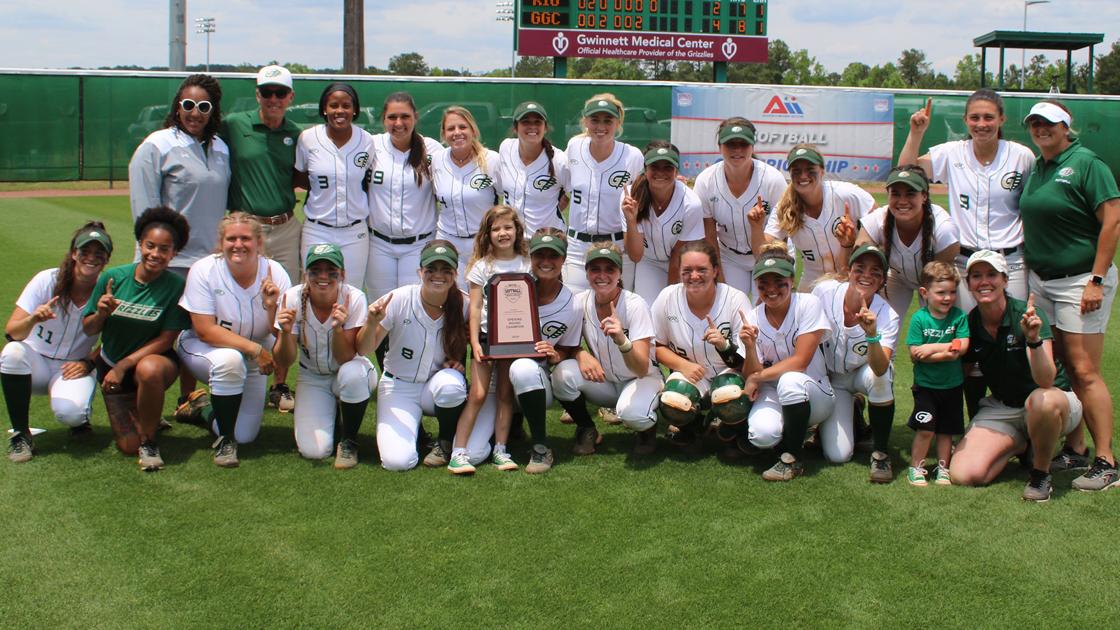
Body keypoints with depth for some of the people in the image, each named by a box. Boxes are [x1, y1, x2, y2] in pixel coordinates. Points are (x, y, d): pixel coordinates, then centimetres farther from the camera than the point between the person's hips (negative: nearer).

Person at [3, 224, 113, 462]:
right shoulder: (47, 281, -16)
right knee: (13, 352, -34)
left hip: (74, 369, -1)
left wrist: (88, 363, -16)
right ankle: (20, 433, -16)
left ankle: (80, 419, 10)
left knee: (69, 413, -32)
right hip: (36, 362, 1)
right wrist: (33, 320, -42)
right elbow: (11, 332, -21)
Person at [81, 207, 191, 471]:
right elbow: (88, 329, -3)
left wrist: (124, 365, -22)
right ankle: (148, 420, 33)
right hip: (112, 365, 3)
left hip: (155, 358, -3)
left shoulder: (177, 286, -18)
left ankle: (149, 439, -16)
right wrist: (101, 313, -25)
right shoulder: (112, 278, -11)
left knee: (149, 370, -41)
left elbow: (166, 339, -15)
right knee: (128, 446, -4)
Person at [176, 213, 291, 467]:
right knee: (229, 360, -39)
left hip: (252, 359, 3)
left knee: (246, 436, -3)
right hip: (202, 349, -3)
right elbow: (205, 331, -23)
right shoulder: (204, 270, -20)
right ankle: (224, 440, -16)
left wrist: (272, 306, -34)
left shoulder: (274, 273, -15)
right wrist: (255, 349, -31)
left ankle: (206, 410, 33)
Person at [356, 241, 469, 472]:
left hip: (437, 385, 1)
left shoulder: (463, 305, -13)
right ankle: (412, 428, 15)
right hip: (399, 387, -1)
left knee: (450, 383, -37)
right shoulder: (400, 299, -17)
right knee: (398, 461, -22)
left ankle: (446, 441, -5)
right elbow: (364, 350, -11)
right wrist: (372, 323, -31)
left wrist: (459, 362, -13)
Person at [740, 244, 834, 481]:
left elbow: (800, 362, -17)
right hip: (774, 396, 2)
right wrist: (750, 348, -27)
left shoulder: (808, 304, -13)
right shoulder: (752, 319, -4)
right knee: (762, 433, -31)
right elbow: (752, 376, -9)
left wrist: (757, 377, -16)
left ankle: (792, 459, -16)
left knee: (790, 381, -37)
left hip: (814, 395, -2)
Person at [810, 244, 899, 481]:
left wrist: (872, 334, -56)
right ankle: (852, 415, 23)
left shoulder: (887, 317, -26)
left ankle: (880, 453, -17)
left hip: (863, 375, -1)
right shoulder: (825, 291, -22)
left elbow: (880, 369, -40)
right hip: (831, 378, 1)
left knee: (878, 376, -40)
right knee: (837, 455, -14)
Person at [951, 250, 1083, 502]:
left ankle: (1041, 473, -12)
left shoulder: (1028, 314, -20)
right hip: (1000, 408, 4)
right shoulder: (969, 324, -7)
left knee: (1041, 401, -43)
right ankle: (1020, 445, 13)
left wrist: (1034, 339, -48)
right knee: (963, 475, -18)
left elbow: (1046, 381, -34)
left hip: (1054, 400, -4)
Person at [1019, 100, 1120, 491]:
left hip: (1079, 279, -7)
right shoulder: (1035, 170, 12)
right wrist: (1026, 273, 12)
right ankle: (1074, 448, 18)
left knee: (1084, 371, -9)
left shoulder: (1086, 164, -9)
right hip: (1040, 280, 7)